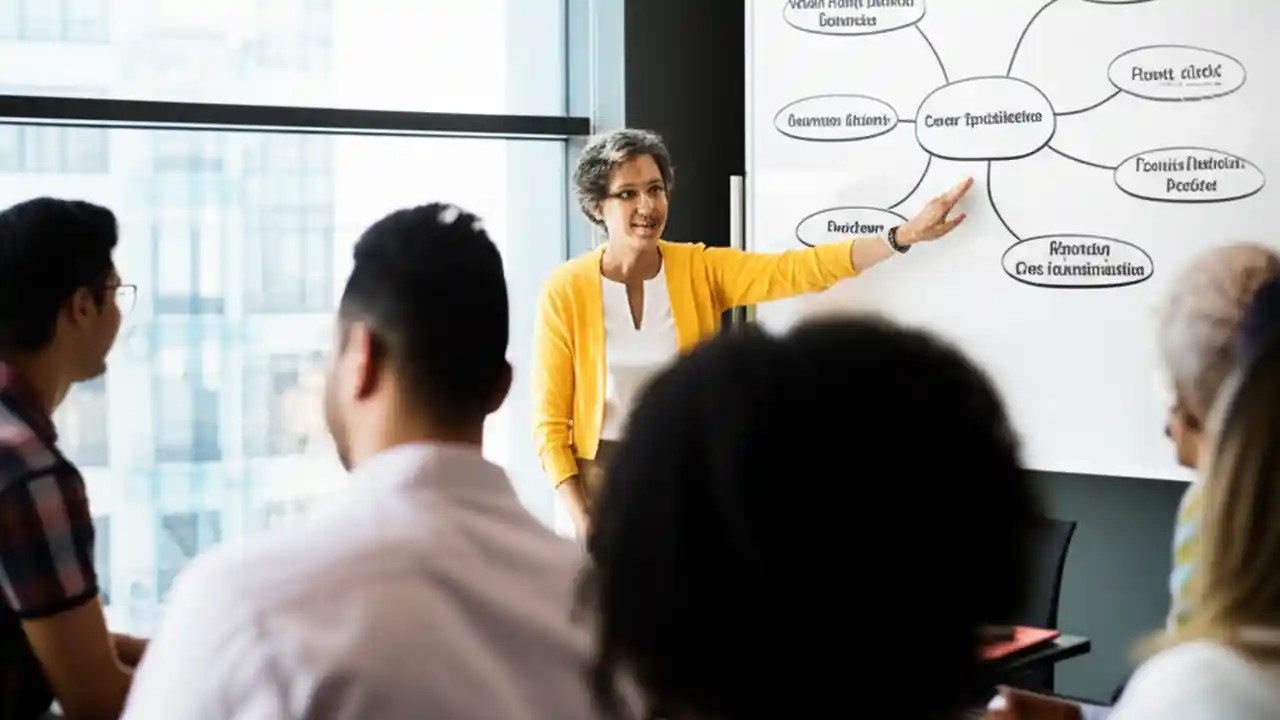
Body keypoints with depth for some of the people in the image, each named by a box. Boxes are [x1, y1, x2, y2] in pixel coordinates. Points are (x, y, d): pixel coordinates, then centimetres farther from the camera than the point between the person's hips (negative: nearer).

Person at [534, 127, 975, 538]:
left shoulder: (701, 270, -4)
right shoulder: (567, 290, -10)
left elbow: (799, 270, -17)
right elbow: (550, 421, -7)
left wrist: (906, 236, -28)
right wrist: (580, 518, -16)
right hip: (606, 478, -1)